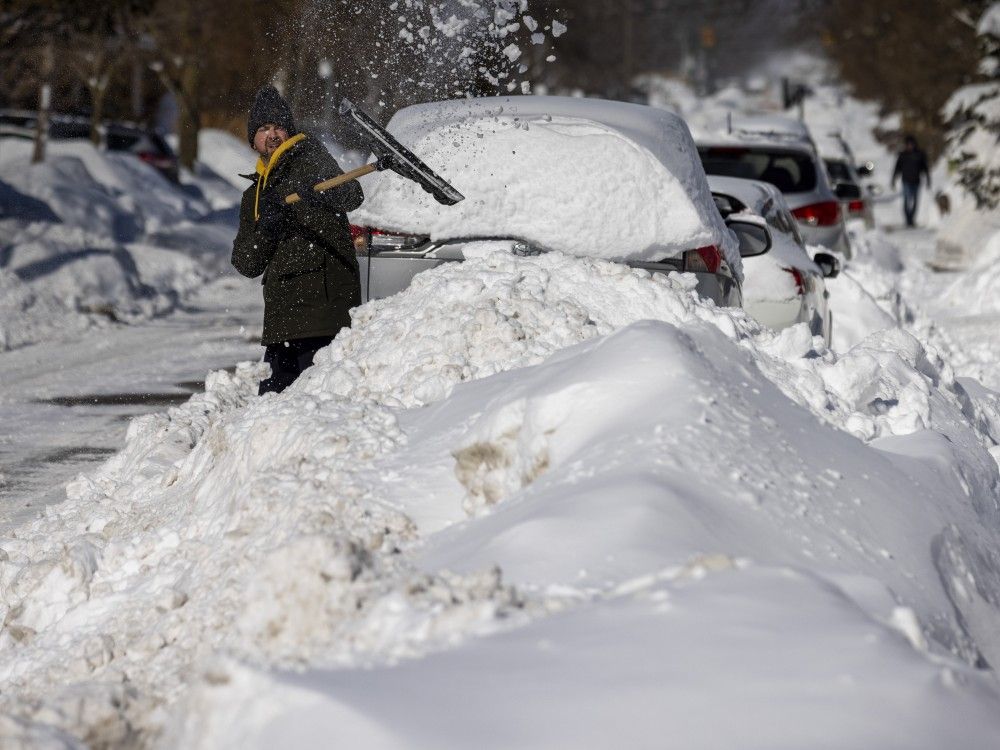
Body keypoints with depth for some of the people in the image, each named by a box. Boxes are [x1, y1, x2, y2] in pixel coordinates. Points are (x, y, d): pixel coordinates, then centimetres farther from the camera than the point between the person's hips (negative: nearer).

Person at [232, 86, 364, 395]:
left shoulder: (309, 157, 5)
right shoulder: (254, 197, 25)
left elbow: (351, 196, -15)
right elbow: (246, 265, 16)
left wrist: (318, 191, -38)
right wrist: (265, 230, -4)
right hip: (281, 315, 7)